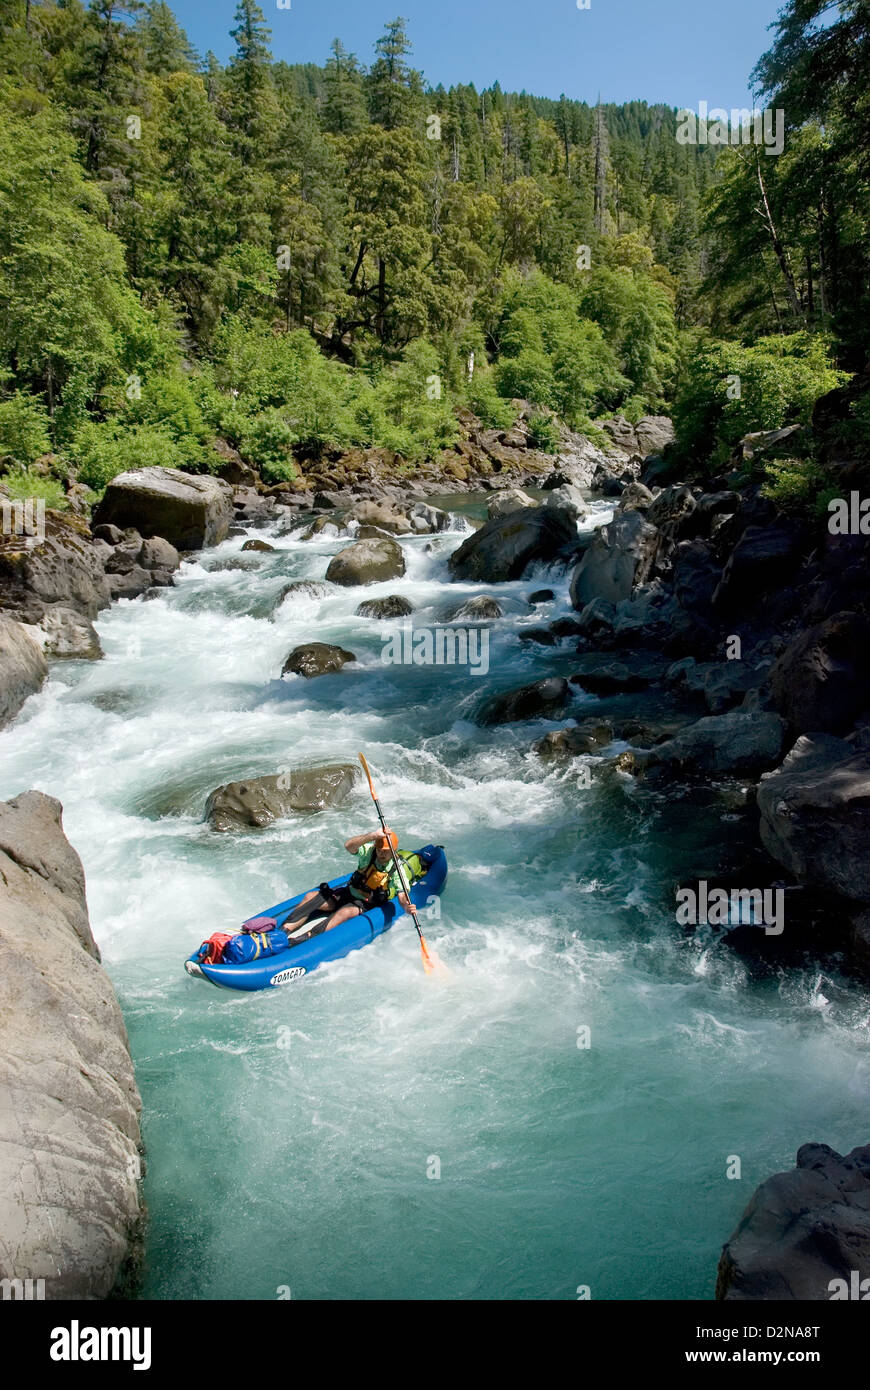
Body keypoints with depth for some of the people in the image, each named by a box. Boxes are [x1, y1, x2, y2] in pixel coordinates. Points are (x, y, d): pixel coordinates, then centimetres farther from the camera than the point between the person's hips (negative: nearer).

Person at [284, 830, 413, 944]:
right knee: (311, 897, -12)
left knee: (345, 912, -36)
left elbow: (401, 894, -17)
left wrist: (406, 906, -42)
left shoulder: (397, 869, -11)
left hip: (367, 905, -4)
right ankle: (284, 930, -26)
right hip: (348, 893, 5)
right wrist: (373, 835, -43)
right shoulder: (368, 851, -8)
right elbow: (349, 846, -28)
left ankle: (308, 937, -53)